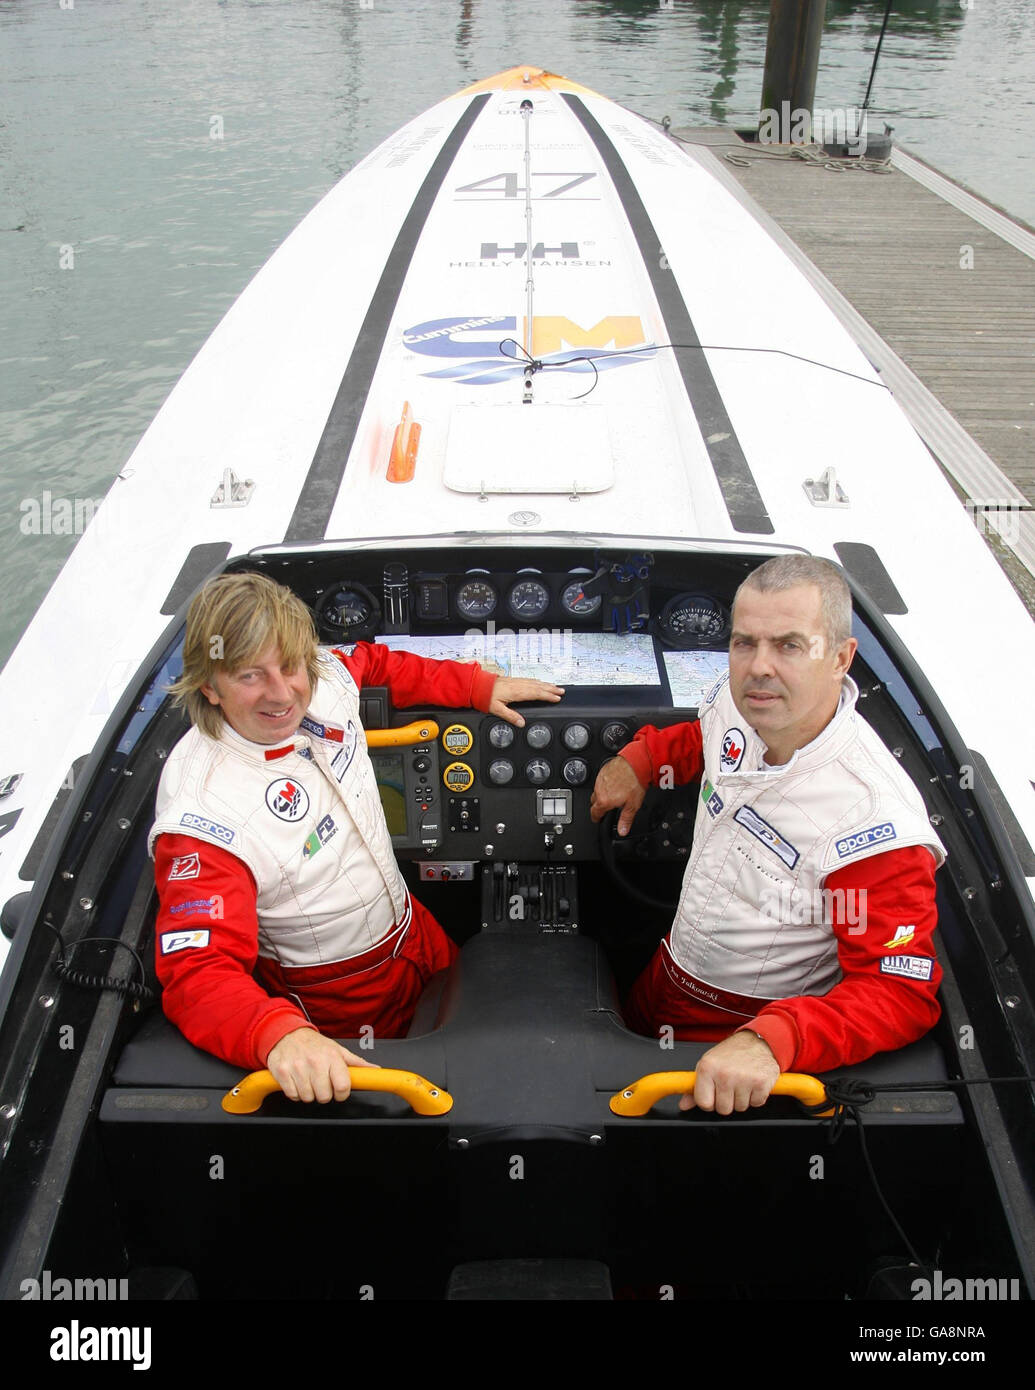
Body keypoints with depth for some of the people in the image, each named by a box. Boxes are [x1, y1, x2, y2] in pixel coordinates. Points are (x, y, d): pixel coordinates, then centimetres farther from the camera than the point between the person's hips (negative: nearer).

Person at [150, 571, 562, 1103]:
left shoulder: (325, 680, -14)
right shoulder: (200, 810, -35)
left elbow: (373, 661, 11)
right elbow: (197, 973, -40)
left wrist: (479, 686, 7)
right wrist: (280, 1034, -59)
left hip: (416, 935, 7)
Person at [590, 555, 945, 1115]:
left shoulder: (875, 821, -34)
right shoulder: (738, 704, -10)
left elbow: (902, 994, -34)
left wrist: (769, 1040, -48)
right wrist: (639, 760, 2)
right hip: (660, 982, 7)